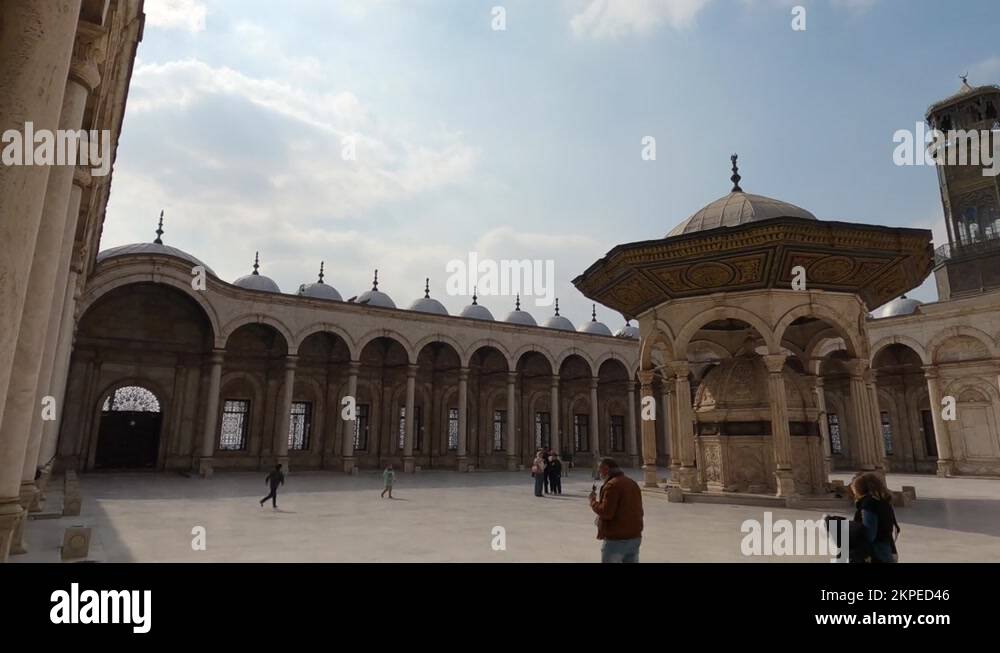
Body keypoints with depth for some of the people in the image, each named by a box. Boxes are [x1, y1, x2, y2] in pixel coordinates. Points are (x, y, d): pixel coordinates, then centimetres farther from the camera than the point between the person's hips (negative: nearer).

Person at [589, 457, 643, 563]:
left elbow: (606, 512, -22)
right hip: (635, 538, 8)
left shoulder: (612, 485, -15)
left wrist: (593, 501, -6)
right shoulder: (633, 483, 12)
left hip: (616, 539, -8)